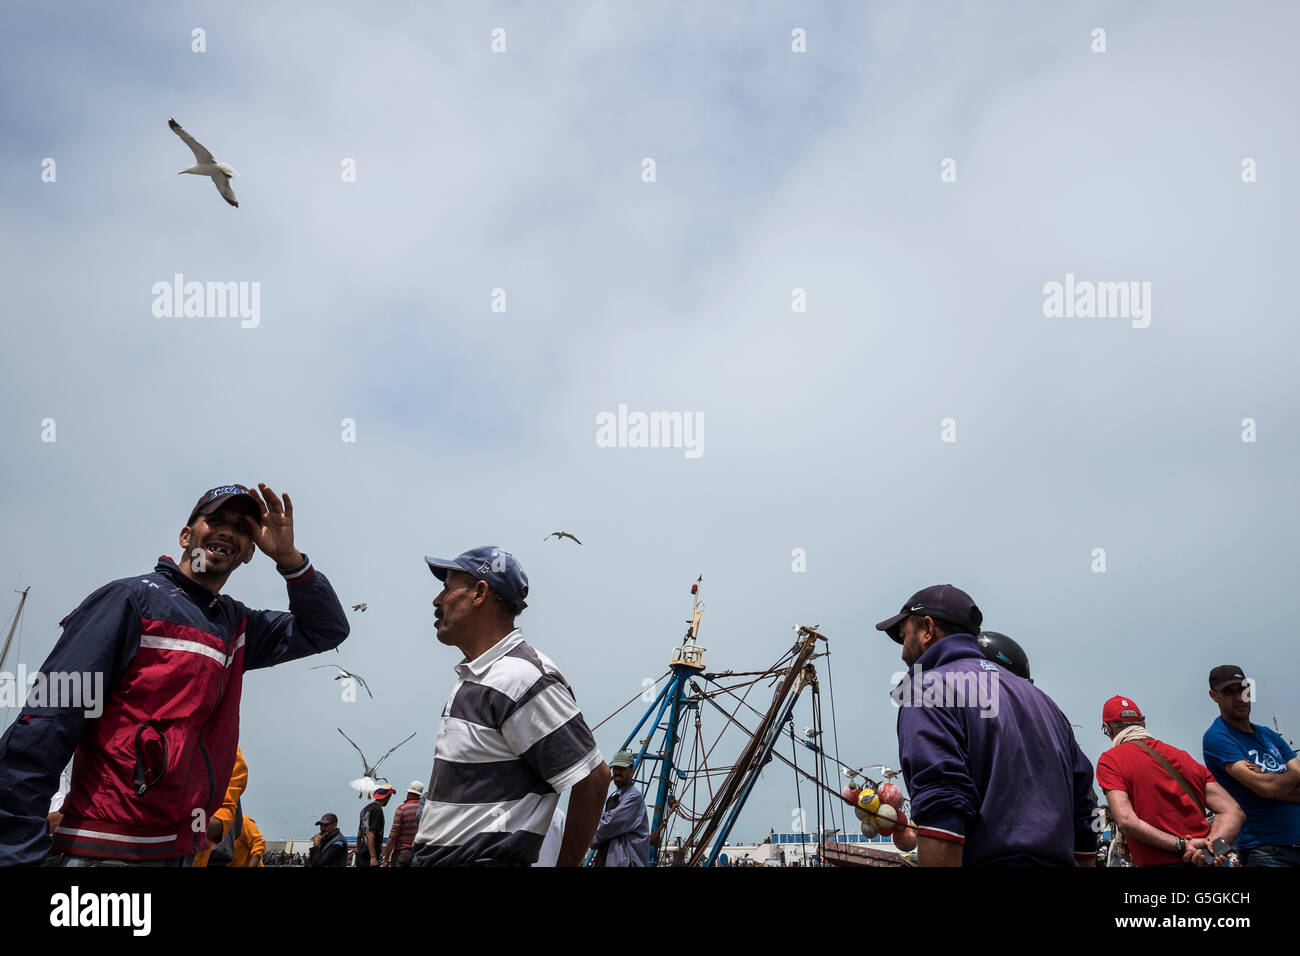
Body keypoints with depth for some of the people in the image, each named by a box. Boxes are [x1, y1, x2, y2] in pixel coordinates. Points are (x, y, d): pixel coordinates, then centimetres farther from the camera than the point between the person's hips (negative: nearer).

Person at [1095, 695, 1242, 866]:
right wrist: (1211, 846, -11)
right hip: (1201, 862, 5)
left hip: (1157, 863, -5)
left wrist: (1181, 846, -16)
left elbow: (1125, 822, -17)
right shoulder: (1183, 756, 14)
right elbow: (1233, 811, 5)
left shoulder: (1109, 760, -2)